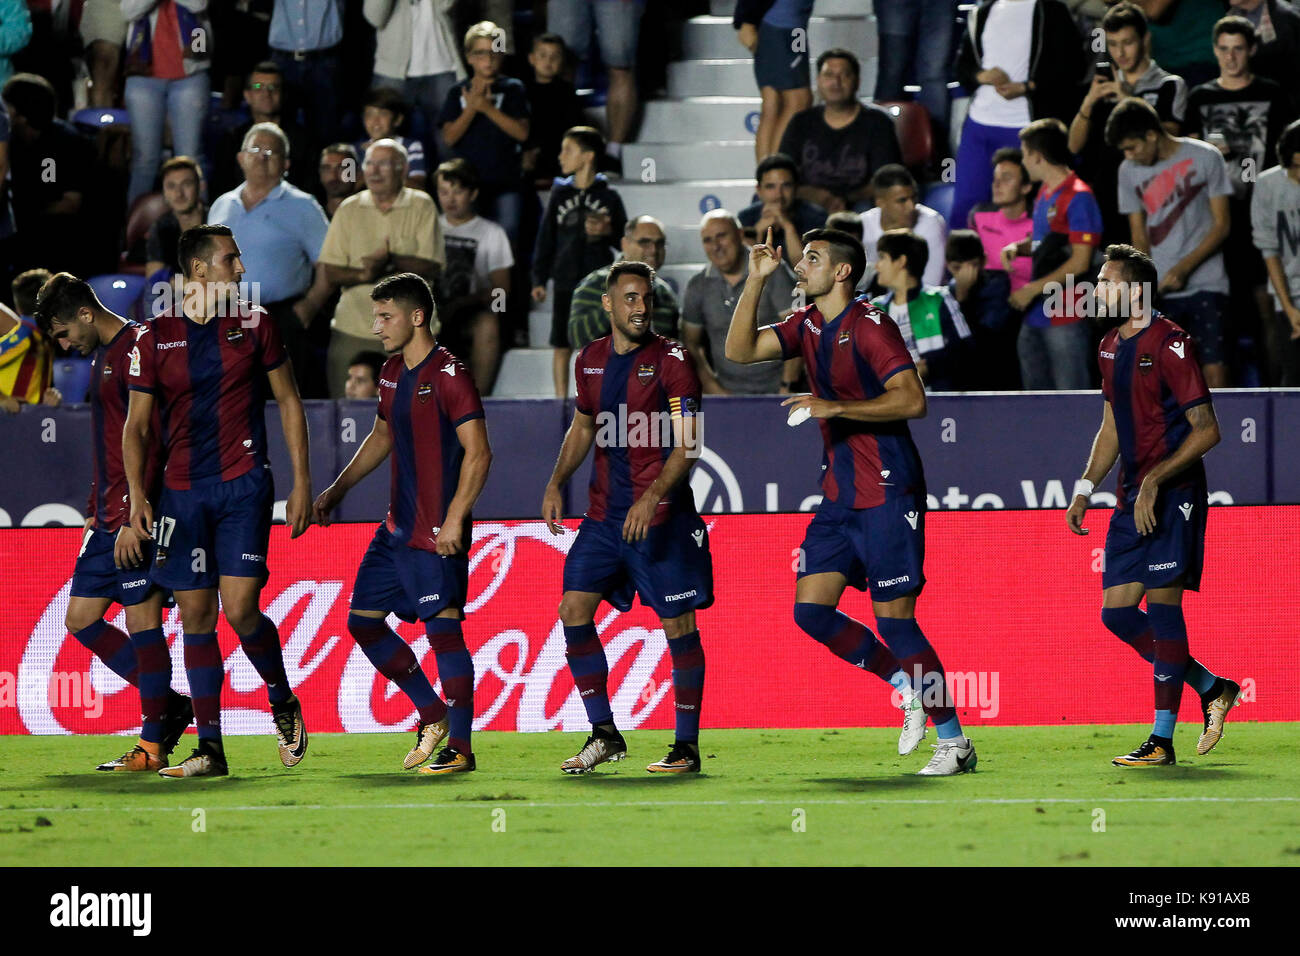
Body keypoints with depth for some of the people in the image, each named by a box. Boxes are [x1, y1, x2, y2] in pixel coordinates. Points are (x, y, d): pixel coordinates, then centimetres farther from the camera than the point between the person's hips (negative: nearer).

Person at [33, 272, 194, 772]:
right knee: (81, 618, 9)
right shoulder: (102, 357, 19)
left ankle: (153, 745, -1)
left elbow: (149, 440, -19)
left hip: (136, 520, -10)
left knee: (142, 621, -6)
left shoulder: (135, 349, -12)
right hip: (108, 521, 10)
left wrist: (133, 518, -23)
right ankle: (168, 705, 15)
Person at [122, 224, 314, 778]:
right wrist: (136, 494, -7)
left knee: (240, 608, -13)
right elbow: (136, 426, 7)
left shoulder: (253, 325, 5)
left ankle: (282, 702, 14)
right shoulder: (154, 338, 3)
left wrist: (302, 482, 5)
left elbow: (288, 402, 11)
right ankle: (209, 749, 7)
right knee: (196, 616, 2)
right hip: (183, 492, 1)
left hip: (243, 484, -1)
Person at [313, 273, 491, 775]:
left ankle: (460, 747, -4)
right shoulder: (392, 372, 14)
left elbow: (478, 452, -17)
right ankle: (433, 715, 21)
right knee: (363, 620, 11)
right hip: (397, 527, 10)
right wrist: (336, 490, 24)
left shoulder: (448, 375, -14)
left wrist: (454, 519, -22)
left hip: (437, 533, -10)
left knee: (443, 629, -8)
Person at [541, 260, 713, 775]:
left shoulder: (672, 360, -9)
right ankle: (604, 734, 6)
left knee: (678, 622, -3)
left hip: (661, 517, -6)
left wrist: (653, 497, -26)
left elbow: (687, 444, -14)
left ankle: (687, 746, 4)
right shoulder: (590, 360, 9)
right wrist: (556, 483, 9)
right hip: (604, 514, 6)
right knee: (574, 608, -3)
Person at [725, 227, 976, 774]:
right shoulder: (807, 325, 11)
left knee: (894, 619, -9)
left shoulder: (869, 326, -13)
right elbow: (740, 351, 7)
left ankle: (955, 742, 0)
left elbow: (912, 400, -20)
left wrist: (836, 407, -23)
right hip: (839, 495, 8)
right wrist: (755, 281, -1)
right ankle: (906, 687, 17)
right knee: (811, 610, 1)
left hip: (888, 494, -8)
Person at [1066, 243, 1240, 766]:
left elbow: (1206, 430, -15)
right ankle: (1212, 690, 18)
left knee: (1163, 602, -11)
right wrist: (1086, 488, 15)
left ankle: (1162, 740, -8)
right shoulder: (1111, 346, 14)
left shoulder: (1170, 344, -13)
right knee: (1116, 611, 4)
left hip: (1173, 493, -9)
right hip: (1132, 497, 9)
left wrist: (1155, 480, -20)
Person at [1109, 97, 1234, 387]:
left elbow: (1222, 224, -4)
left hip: (1205, 286, -4)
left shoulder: (1205, 158, -4)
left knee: (1214, 368, -11)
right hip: (1159, 291, 4)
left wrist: (1183, 269, -13)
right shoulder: (1129, 171, 7)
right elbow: (1140, 236, 11)